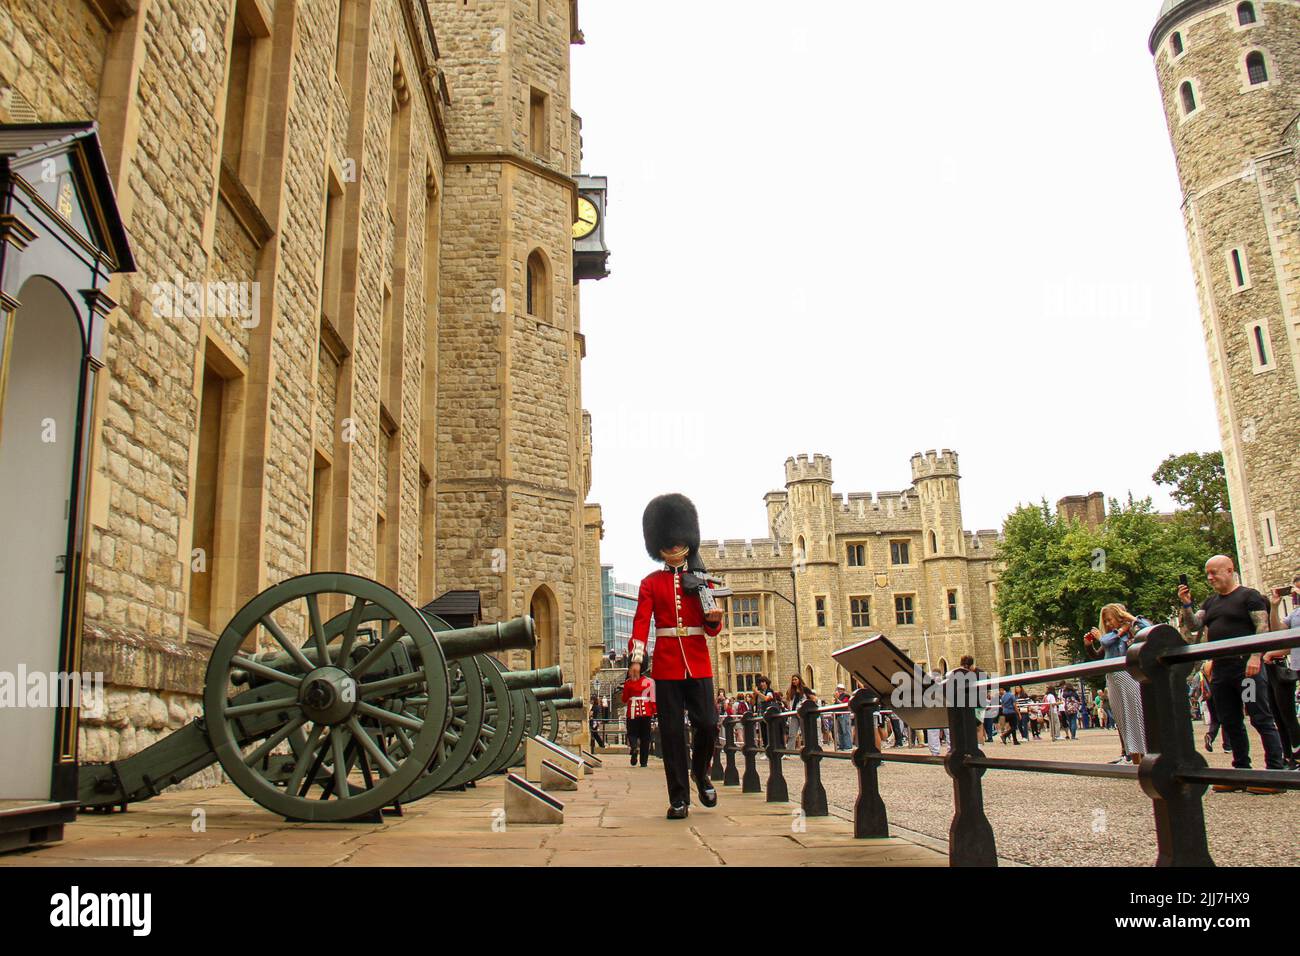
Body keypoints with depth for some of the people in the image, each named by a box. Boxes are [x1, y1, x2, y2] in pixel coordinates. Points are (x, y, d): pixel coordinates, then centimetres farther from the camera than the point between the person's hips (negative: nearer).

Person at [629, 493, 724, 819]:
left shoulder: (701, 579, 9)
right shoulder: (651, 582, 7)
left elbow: (711, 629, 6)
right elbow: (641, 620, -6)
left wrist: (714, 619, -19)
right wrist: (636, 654, -22)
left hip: (698, 662, 1)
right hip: (666, 663, -1)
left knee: (707, 724, -5)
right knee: (671, 731, 0)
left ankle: (700, 772, 25)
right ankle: (679, 798, 9)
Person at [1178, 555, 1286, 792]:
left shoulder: (1249, 596, -1)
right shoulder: (1210, 602, 19)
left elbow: (1263, 626, -9)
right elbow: (1193, 626, 12)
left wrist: (1255, 657, -20)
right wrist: (1186, 605, -4)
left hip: (1246, 667, -7)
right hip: (1220, 670, 7)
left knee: (1261, 719, -7)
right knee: (1230, 723, 9)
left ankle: (1276, 772, -6)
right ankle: (1242, 771, 16)